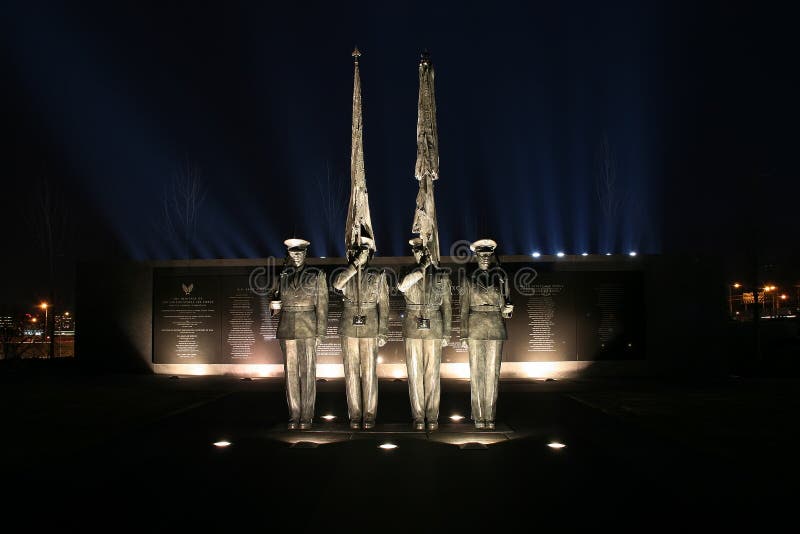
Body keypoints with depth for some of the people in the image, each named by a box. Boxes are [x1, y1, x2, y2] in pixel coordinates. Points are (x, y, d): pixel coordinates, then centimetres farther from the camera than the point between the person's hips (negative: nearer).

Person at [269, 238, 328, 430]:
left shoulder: (316, 275, 3)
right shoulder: (282, 276, 11)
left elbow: (322, 306, 1)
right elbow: (275, 299, 19)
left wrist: (320, 333, -5)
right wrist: (273, 304, -6)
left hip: (308, 329, -3)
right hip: (287, 328, 3)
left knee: (307, 372, -2)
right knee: (291, 372, 4)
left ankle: (307, 416, 5)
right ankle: (294, 416, 11)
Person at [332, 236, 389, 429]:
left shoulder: (377, 277, 5)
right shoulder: (345, 276, 7)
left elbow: (383, 306, 5)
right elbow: (337, 284, -18)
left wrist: (382, 332, -1)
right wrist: (356, 263, -21)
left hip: (370, 330, -1)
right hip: (349, 330, 1)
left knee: (369, 373, 0)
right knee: (351, 373, 4)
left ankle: (369, 415, 9)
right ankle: (354, 415, 13)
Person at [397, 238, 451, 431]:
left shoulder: (442, 277, 6)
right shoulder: (409, 275, 5)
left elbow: (446, 307, 7)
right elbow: (402, 286, -20)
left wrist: (446, 334, 2)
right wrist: (423, 268, -17)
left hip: (434, 330, 0)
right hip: (413, 330, 0)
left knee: (432, 374, 2)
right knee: (414, 374, 2)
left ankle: (432, 416, 12)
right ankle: (418, 416, 12)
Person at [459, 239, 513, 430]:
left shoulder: (500, 278, 9)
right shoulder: (470, 280, 5)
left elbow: (504, 307, 14)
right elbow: (464, 310, 5)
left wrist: (507, 310, -11)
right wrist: (464, 335, -2)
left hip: (496, 329, 1)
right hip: (476, 330, -1)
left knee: (493, 373, 1)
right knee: (476, 373, 0)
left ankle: (490, 416, 8)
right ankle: (478, 416, 7)